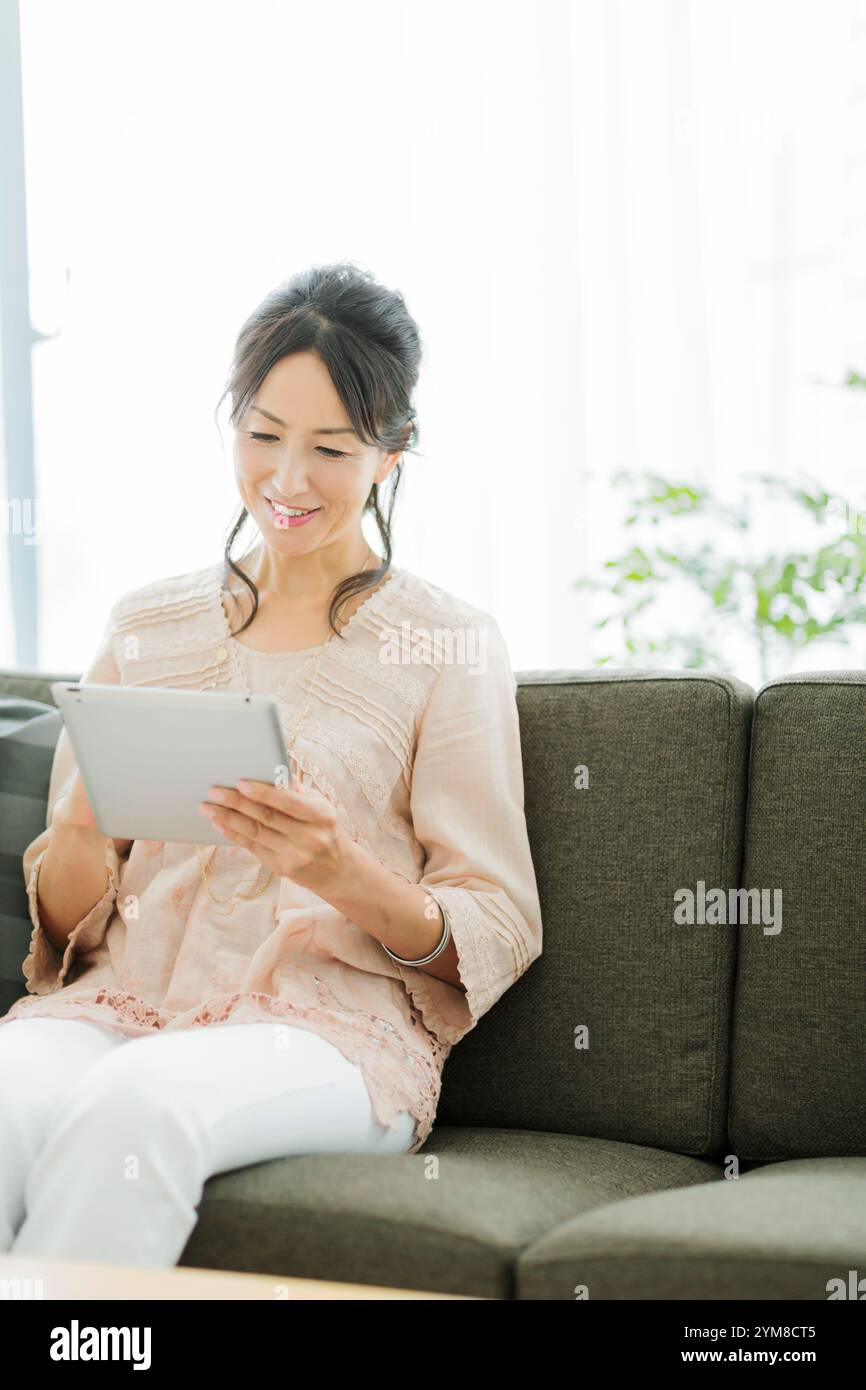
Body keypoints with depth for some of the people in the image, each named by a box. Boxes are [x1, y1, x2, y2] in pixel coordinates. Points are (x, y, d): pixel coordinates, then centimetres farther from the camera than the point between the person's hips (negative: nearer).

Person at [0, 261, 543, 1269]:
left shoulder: (449, 644, 6)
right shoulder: (145, 628, 16)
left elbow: (496, 934, 2)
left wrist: (345, 873, -17)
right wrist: (81, 829, -9)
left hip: (333, 1025, -2)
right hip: (122, 1001, 3)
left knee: (137, 1101, -36)